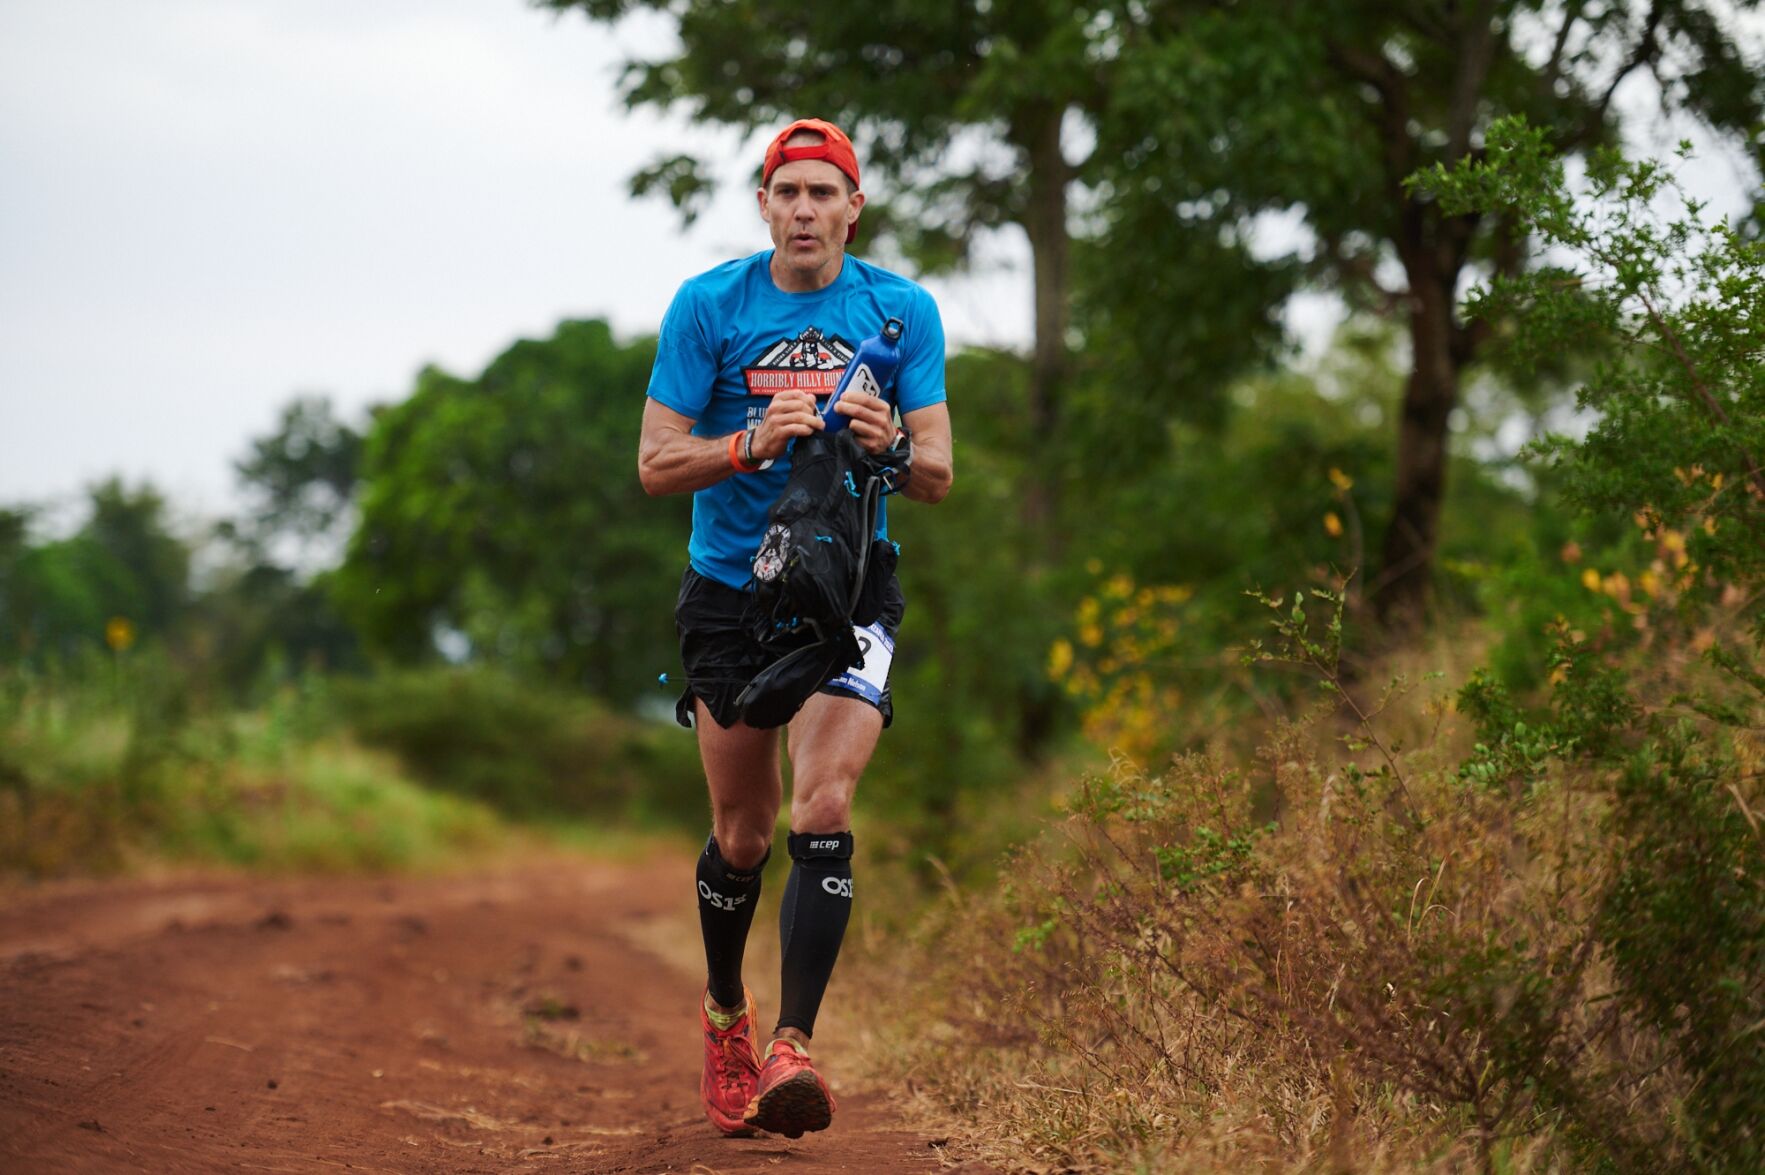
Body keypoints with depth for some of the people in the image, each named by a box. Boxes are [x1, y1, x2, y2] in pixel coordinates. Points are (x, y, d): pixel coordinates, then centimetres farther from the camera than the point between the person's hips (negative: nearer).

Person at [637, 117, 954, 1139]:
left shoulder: (904, 311, -2)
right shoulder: (708, 307, -5)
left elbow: (938, 476, -1)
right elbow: (657, 464, -7)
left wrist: (889, 441, -23)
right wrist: (753, 444, -25)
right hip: (732, 587, 0)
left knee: (824, 807, -19)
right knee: (745, 833, 9)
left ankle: (794, 1045, -20)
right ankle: (725, 1012, 35)